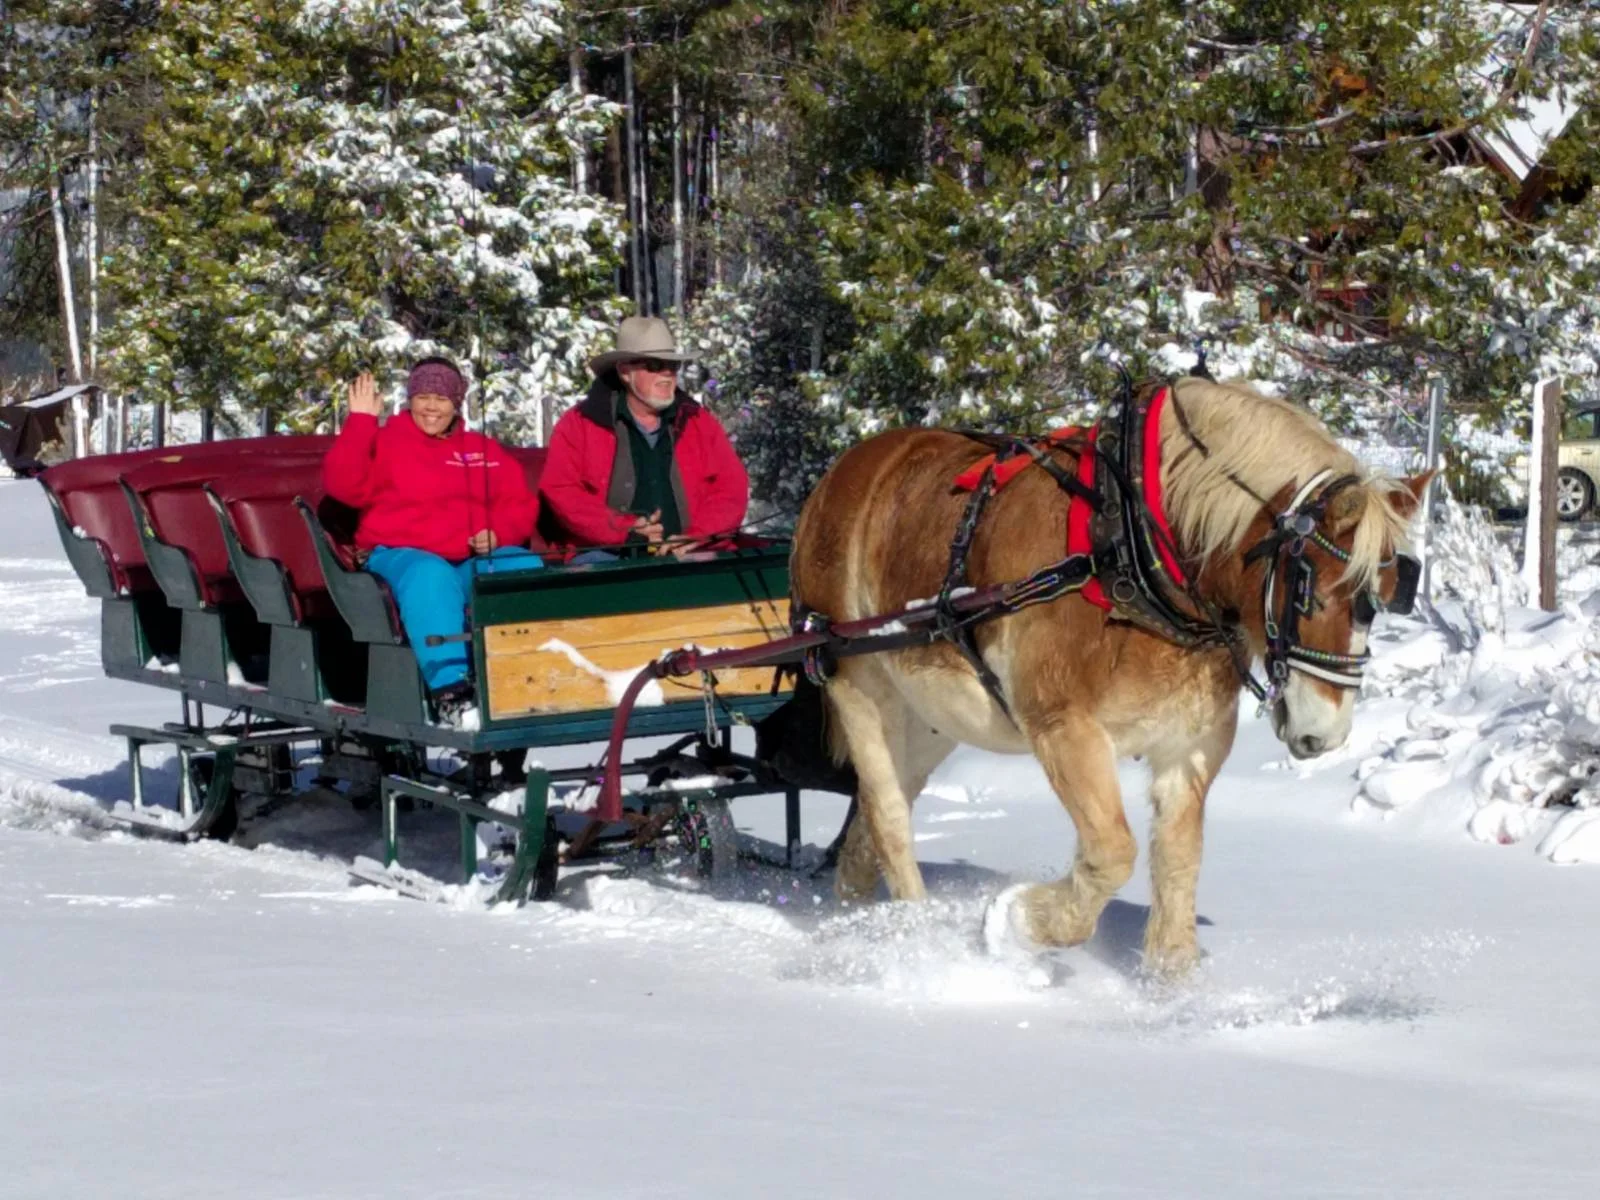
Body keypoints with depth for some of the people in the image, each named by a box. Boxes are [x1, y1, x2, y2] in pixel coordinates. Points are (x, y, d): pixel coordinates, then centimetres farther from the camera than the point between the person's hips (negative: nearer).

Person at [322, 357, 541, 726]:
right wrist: (361, 419, -9)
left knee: (527, 568, -27)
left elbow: (521, 505, 16)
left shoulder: (484, 450, 21)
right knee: (430, 577, -40)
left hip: (475, 558, 4)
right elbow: (343, 486, -6)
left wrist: (498, 532, -6)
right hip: (403, 555, -4)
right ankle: (450, 690, -49)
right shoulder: (384, 441, 10)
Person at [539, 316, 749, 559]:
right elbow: (560, 492, -2)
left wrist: (697, 536, -9)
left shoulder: (700, 423, 17)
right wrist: (625, 532, -12)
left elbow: (732, 487, 9)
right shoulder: (579, 425, 8)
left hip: (688, 558, 4)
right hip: (608, 558, -4)